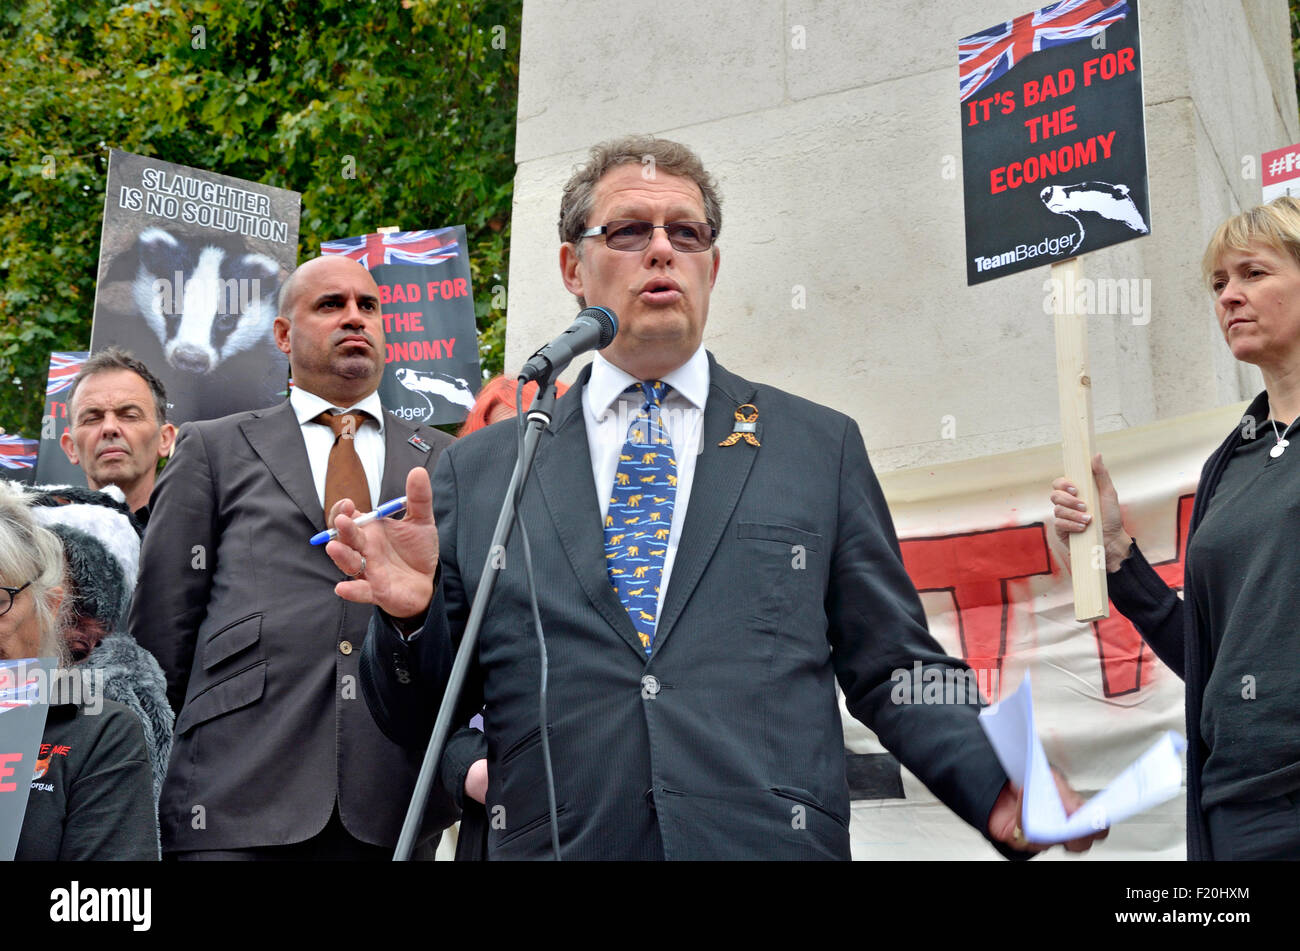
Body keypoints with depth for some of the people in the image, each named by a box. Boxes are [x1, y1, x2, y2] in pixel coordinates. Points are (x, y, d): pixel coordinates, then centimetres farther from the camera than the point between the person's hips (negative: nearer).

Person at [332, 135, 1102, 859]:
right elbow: (417, 712, 8)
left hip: (772, 841, 0)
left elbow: (892, 669, 6)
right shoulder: (477, 472, 6)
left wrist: (999, 789, -9)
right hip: (555, 842, 1)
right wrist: (413, 612, -11)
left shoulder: (823, 449, 7)